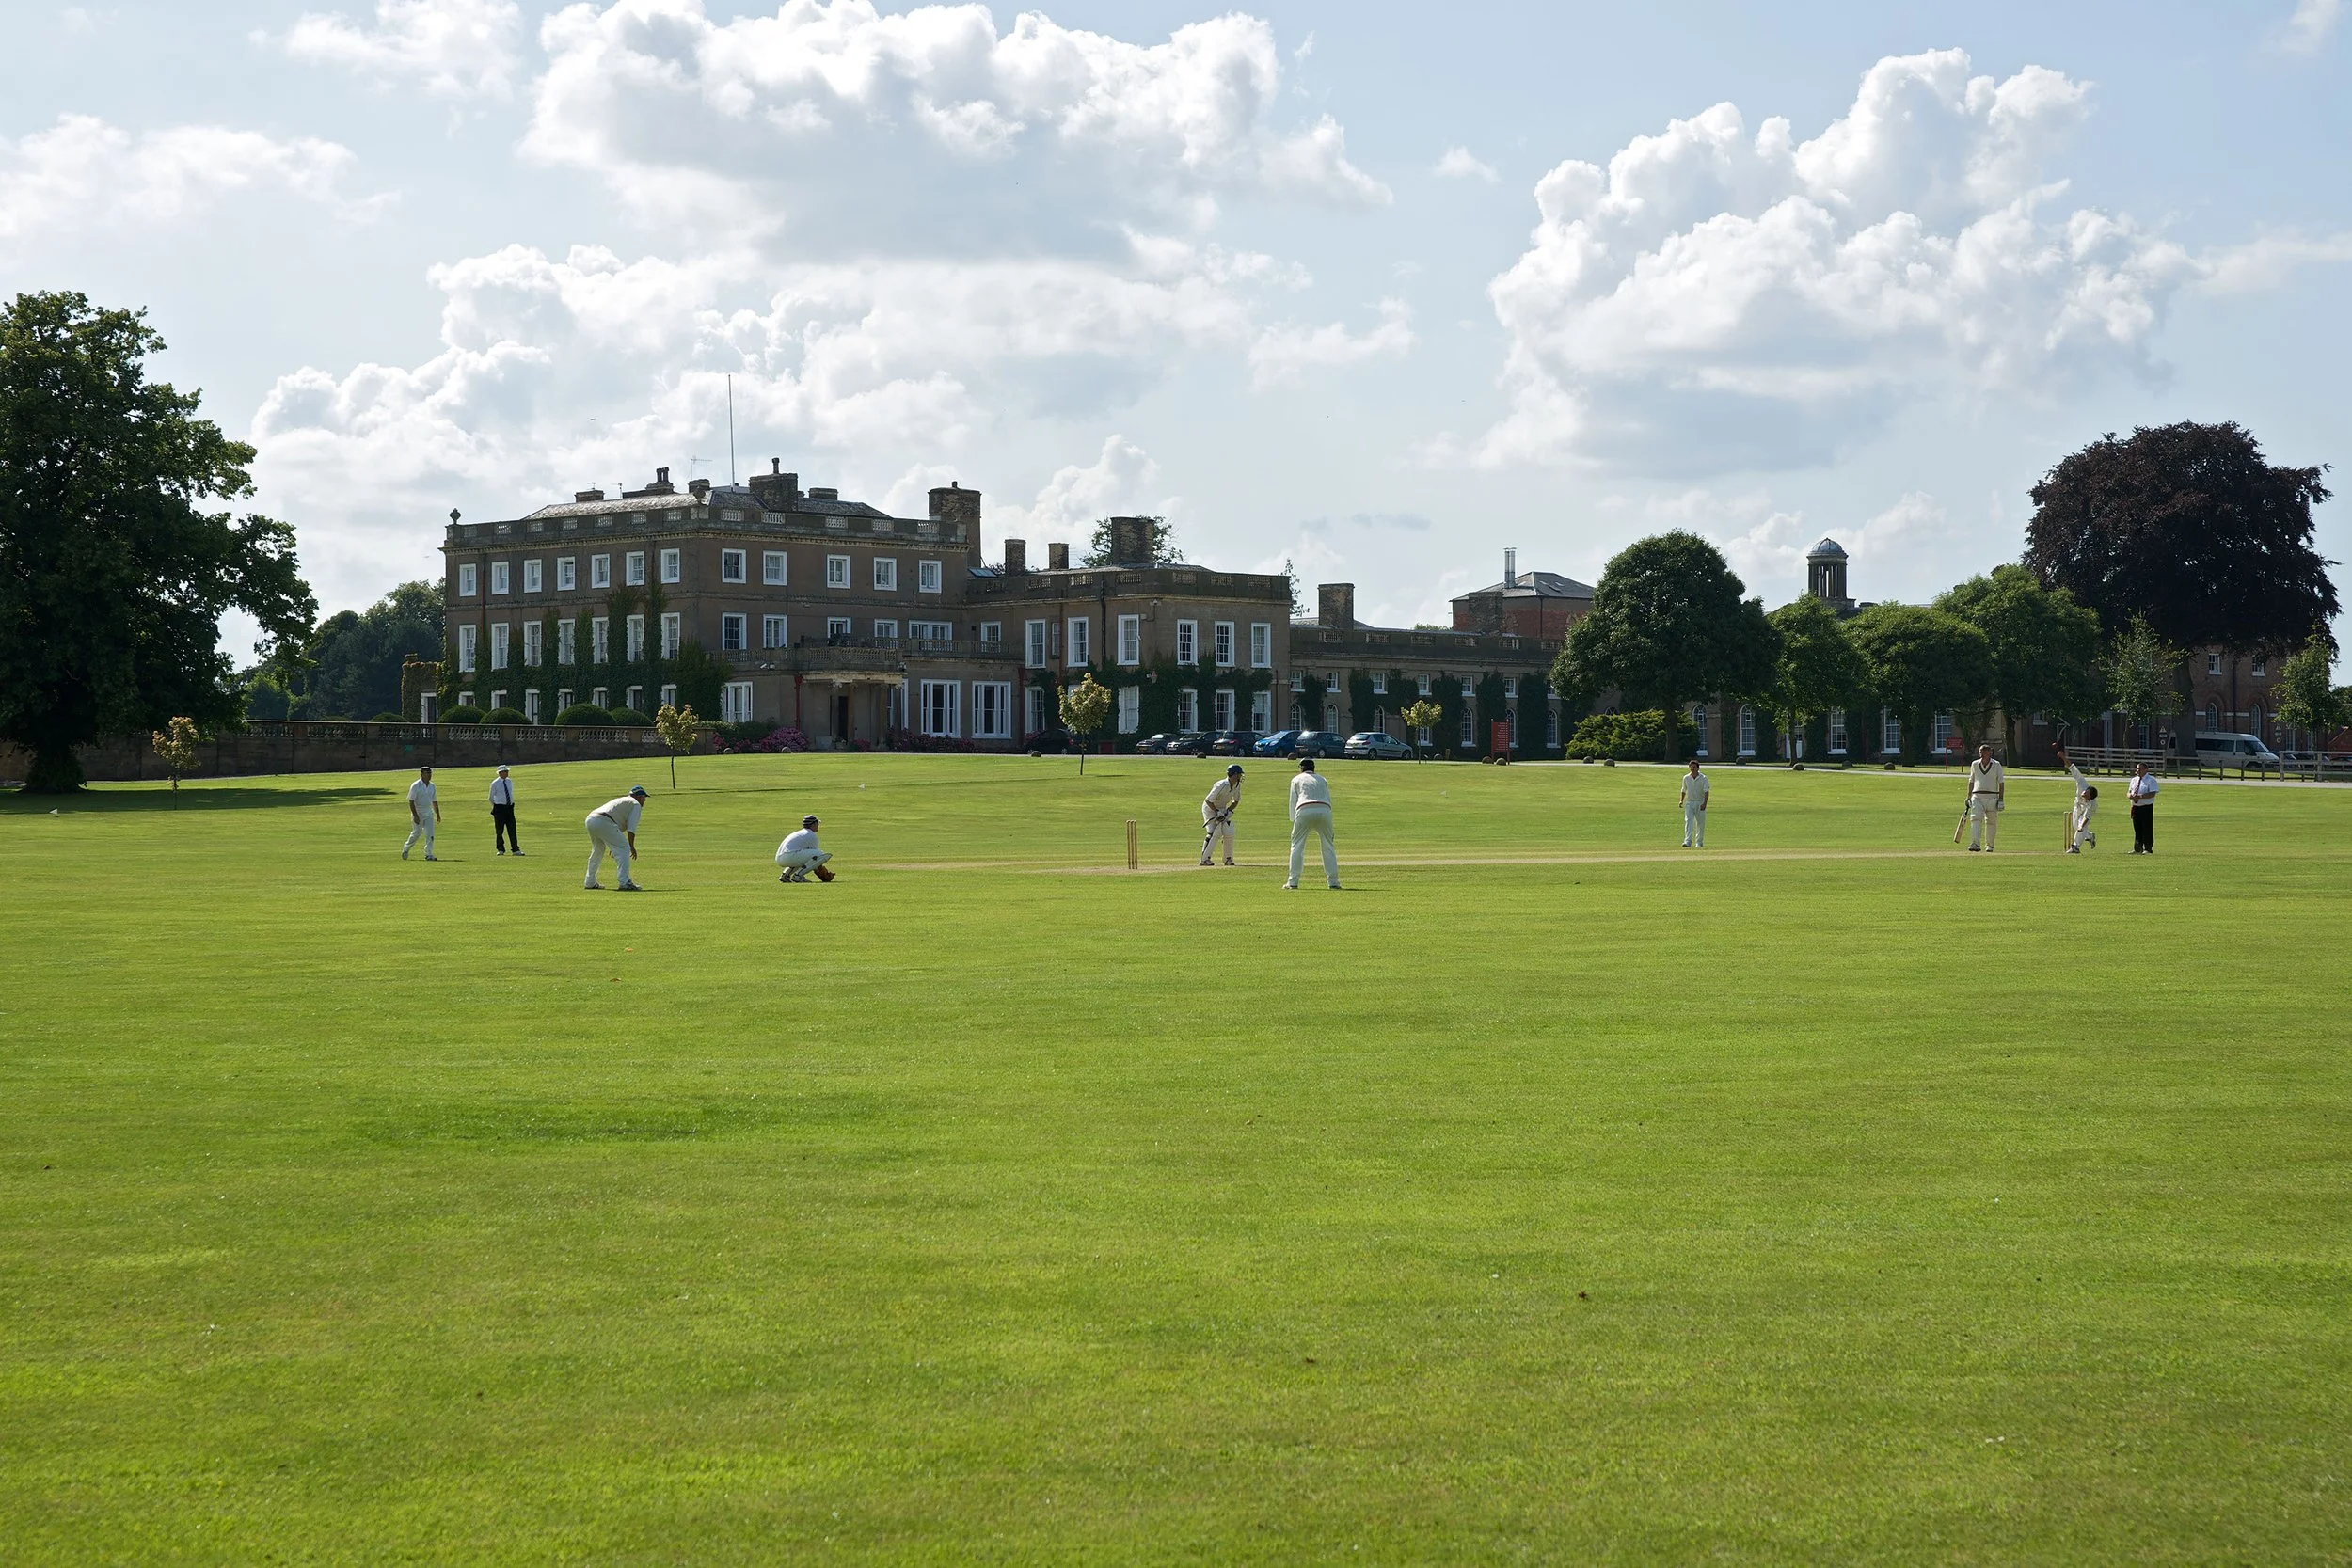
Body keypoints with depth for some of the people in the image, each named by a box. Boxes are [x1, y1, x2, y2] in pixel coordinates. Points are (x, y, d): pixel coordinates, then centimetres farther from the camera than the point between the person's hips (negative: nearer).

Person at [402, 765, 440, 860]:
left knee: (430, 834, -6)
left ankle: (428, 854, -5)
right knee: (417, 833, 0)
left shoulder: (432, 786, 8)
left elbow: (434, 801, 18)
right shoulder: (416, 786, -12)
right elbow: (411, 801, -16)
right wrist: (415, 815, -23)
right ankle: (406, 848, 24)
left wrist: (438, 814, 16)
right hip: (418, 813, -5)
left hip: (429, 813, 5)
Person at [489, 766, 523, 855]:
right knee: (499, 830, 0)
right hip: (499, 808, -4)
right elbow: (491, 797, 5)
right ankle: (501, 850, 12)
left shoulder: (509, 782, 9)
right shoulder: (495, 783, -5)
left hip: (509, 807, 4)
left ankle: (516, 850, -2)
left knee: (512, 829, -1)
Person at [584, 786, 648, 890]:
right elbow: (631, 828, -2)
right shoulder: (636, 805, 11)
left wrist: (613, 846, 44)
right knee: (624, 849, -6)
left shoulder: (621, 800, 37)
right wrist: (632, 847, -1)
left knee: (598, 850, 29)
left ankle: (590, 882, 34)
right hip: (603, 822, -9)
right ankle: (625, 883, -15)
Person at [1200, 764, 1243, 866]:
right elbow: (1208, 800, -27)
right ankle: (1204, 859, -16)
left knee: (1229, 833, -4)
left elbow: (1236, 801, 6)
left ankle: (1228, 858, 6)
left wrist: (1228, 811, -10)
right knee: (1213, 833, -19)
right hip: (1210, 808, -7)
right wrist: (1217, 812, -27)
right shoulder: (1221, 785, -30)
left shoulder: (1237, 785, -7)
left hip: (1222, 810, 7)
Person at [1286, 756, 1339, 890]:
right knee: (1328, 846, 10)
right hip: (1324, 811, 2)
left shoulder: (1297, 780, 20)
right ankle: (1333, 881, 5)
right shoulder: (1322, 779, 28)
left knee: (1297, 845, 6)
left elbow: (1293, 802, 12)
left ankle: (1293, 881, 0)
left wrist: (1293, 822, 13)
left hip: (1304, 810, -2)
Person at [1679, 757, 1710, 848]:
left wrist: (1704, 803, -22)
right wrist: (1681, 801, 4)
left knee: (1700, 823, 5)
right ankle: (1687, 841, -22)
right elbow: (1684, 790, 17)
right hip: (1689, 803, 2)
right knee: (1688, 821, -14)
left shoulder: (1703, 778, -5)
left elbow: (1706, 792, -11)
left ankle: (1699, 842, 18)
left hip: (1700, 803, -2)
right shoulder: (1686, 778, 5)